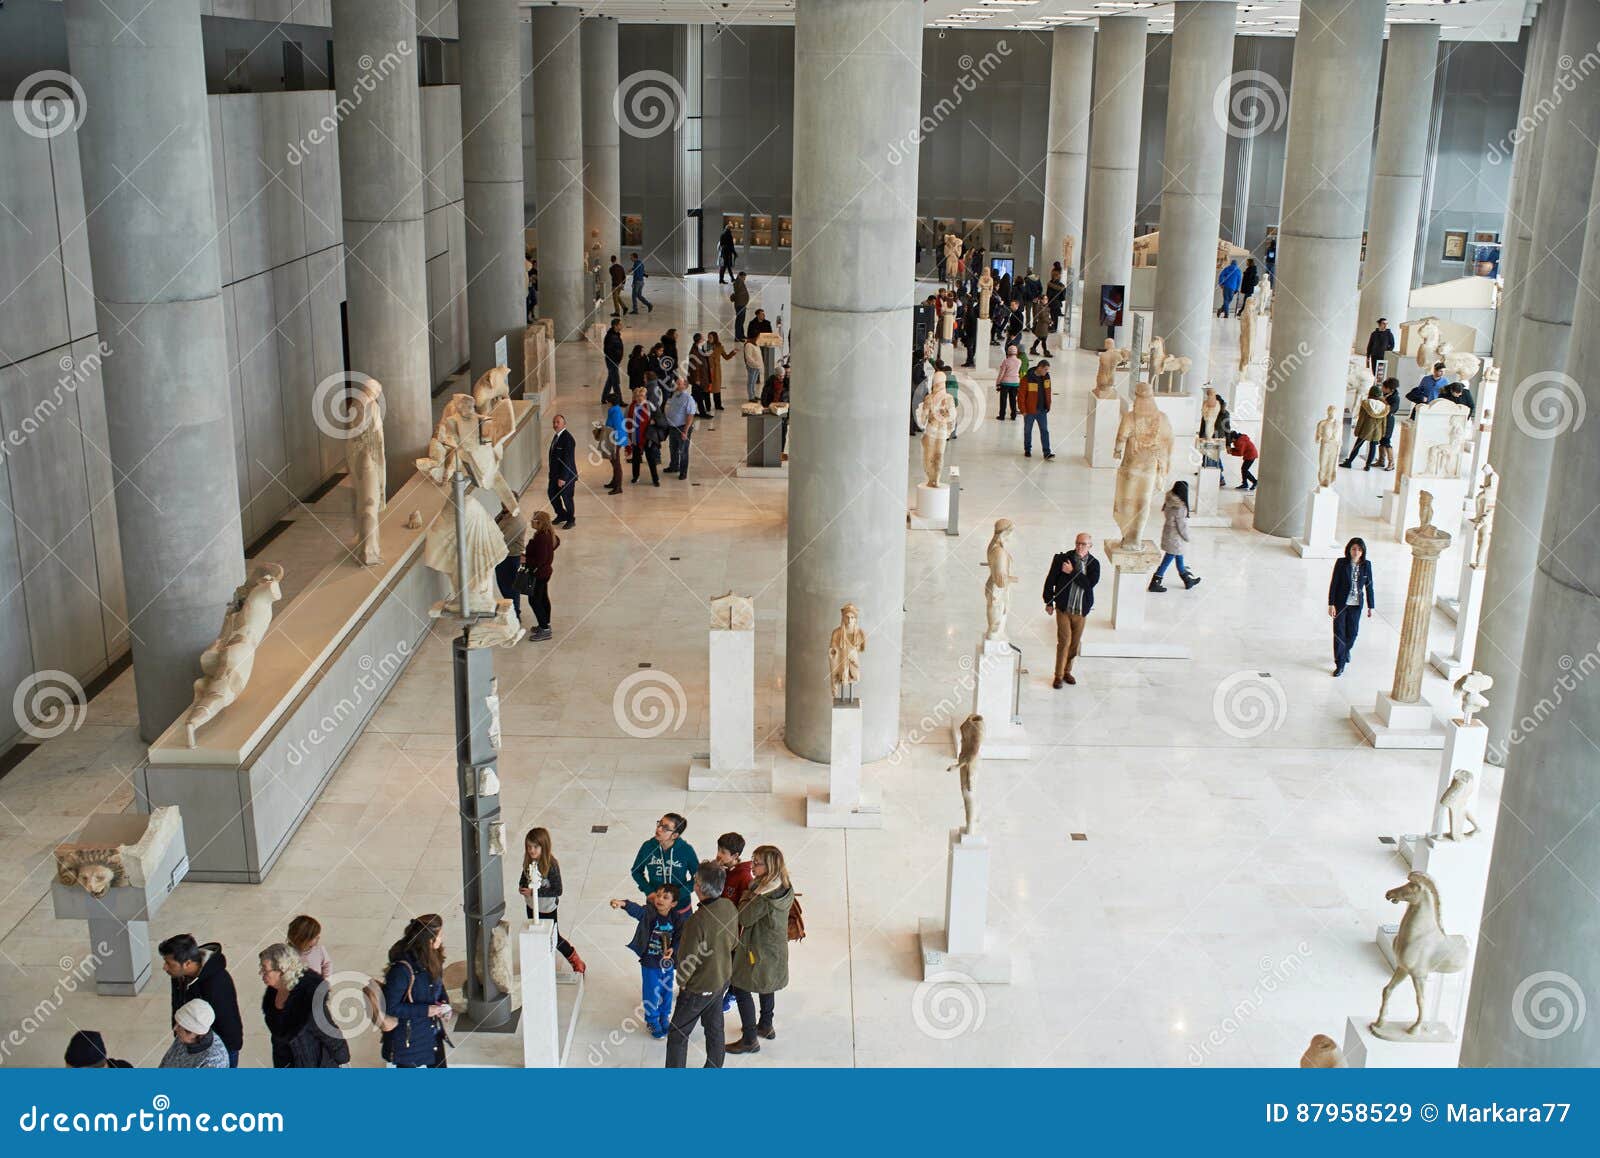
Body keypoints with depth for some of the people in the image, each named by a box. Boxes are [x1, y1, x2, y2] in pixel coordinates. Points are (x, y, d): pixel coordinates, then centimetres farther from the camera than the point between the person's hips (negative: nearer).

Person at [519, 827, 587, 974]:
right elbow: (524, 877, 9)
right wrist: (521, 886, -14)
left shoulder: (551, 865, -27)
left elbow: (557, 890, -26)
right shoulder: (528, 862, -10)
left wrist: (534, 891, -30)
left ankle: (578, 963, 28)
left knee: (554, 938, 9)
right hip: (531, 906, 6)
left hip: (547, 909, -6)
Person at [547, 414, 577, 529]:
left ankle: (570, 519, 23)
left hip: (566, 473, -9)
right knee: (552, 493, 15)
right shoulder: (556, 436, 6)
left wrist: (563, 477, -24)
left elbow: (567, 459, -24)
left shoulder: (567, 438, -22)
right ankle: (561, 515, 34)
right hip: (555, 472, 9)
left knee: (566, 496, 4)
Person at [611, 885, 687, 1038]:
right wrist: (624, 904, -62)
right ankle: (652, 1021, 35)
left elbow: (680, 938, -4)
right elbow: (637, 910, -41)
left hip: (667, 962, 3)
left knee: (666, 991, 20)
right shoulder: (649, 913, -22)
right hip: (650, 962, -2)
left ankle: (664, 1017, 47)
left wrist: (672, 949, -23)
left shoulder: (677, 918, -13)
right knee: (651, 994, 10)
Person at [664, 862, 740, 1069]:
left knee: (677, 1034, 12)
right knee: (714, 1027, 24)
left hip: (700, 988, -7)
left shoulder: (697, 921, -35)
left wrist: (682, 981, -6)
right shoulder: (730, 907, -12)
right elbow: (733, 941, 5)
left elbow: (686, 960, -25)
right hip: (722, 978, 7)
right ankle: (714, 1069, 40)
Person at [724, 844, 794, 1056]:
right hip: (776, 949, 9)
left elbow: (744, 919, -23)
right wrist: (752, 895, -5)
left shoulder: (765, 896, -34)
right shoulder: (785, 888, -6)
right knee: (767, 986, 28)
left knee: (741, 988, 6)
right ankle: (766, 1026, 46)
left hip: (758, 950, -9)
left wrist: (747, 897, -12)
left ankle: (749, 1040, 14)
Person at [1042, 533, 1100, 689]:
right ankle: (1059, 675, 3)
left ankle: (1067, 671, 31)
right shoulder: (1062, 558, -7)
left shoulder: (1094, 563, -2)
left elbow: (1090, 583, -17)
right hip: (1063, 608, -2)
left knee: (1075, 643, 12)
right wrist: (1049, 602, 2)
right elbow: (1050, 580, 1)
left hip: (1081, 611, 2)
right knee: (1064, 641, -8)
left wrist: (1072, 572, -21)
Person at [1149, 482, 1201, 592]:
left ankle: (1187, 580, 38)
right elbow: (1181, 525, -22)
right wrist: (1187, 537, -5)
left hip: (1168, 532, 9)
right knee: (1167, 560, 3)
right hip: (1175, 537, -9)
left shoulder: (1169, 502, -4)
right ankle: (1155, 583, 10)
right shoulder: (1179, 507, -28)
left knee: (1179, 557, 22)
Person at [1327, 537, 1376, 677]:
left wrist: (1371, 607, 4)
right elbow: (1334, 584, -7)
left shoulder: (1366, 565, -3)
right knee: (1339, 633, 0)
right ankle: (1340, 664, 10)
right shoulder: (1341, 563, -9)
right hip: (1341, 603, -2)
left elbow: (1369, 586, 2)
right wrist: (1331, 604, -11)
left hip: (1356, 604, 2)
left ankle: (1346, 650, 43)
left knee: (1352, 632, 11)